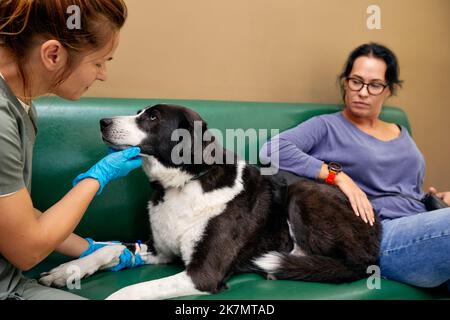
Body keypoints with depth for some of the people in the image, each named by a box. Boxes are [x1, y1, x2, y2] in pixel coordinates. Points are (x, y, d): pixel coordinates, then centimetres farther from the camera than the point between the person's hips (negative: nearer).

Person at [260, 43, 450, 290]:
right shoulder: (327, 126, 3)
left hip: (422, 230, 7)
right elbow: (271, 150, -14)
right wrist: (337, 174, -17)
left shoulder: (402, 134, 23)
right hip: (381, 236, -6)